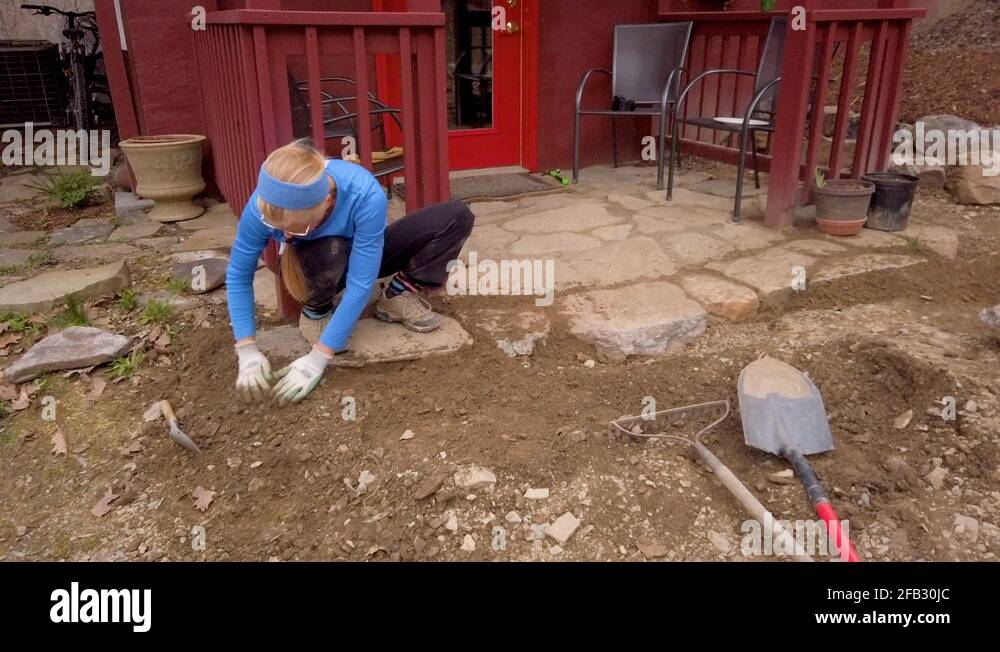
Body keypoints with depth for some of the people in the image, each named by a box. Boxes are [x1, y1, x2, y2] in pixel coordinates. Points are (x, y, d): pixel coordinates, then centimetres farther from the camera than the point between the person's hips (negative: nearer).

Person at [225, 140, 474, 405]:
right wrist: (247, 351, -27)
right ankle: (316, 312, -8)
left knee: (457, 216, -19)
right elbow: (238, 276, -19)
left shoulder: (365, 195, -39)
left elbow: (360, 284, -36)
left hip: (362, 257, 0)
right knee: (329, 252, -41)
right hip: (315, 269, 0)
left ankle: (398, 294, -4)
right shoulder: (263, 206, -32)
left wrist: (318, 358, -37)